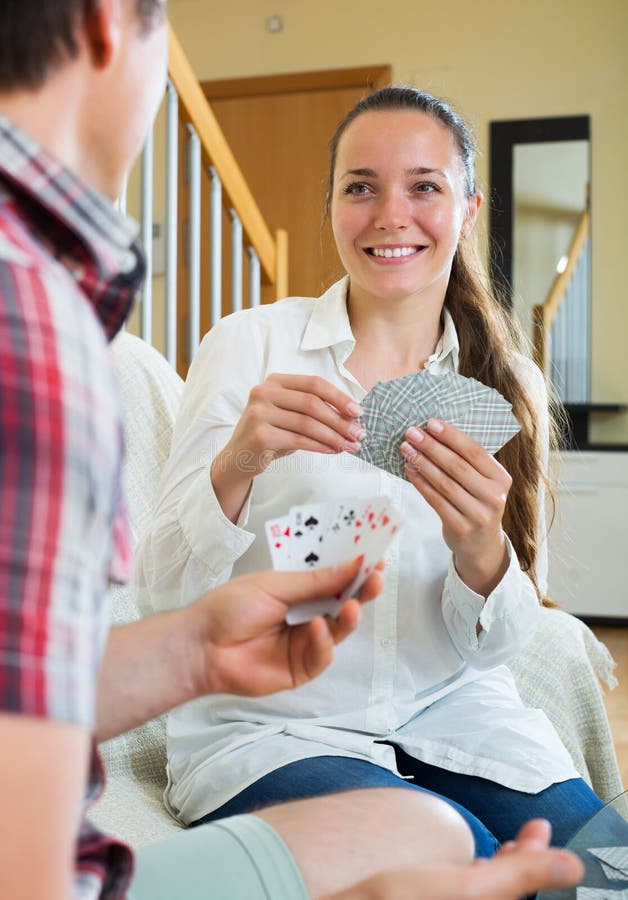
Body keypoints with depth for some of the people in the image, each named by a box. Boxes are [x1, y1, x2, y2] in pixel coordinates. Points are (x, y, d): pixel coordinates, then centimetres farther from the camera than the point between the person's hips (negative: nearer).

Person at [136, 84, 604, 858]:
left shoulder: (509, 383, 3)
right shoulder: (250, 344, -5)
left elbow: (496, 646, 0)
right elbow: (161, 593, -10)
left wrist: (481, 552, -23)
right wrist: (236, 467, -29)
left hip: (454, 722, 3)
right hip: (268, 731, -3)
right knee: (461, 862, -26)